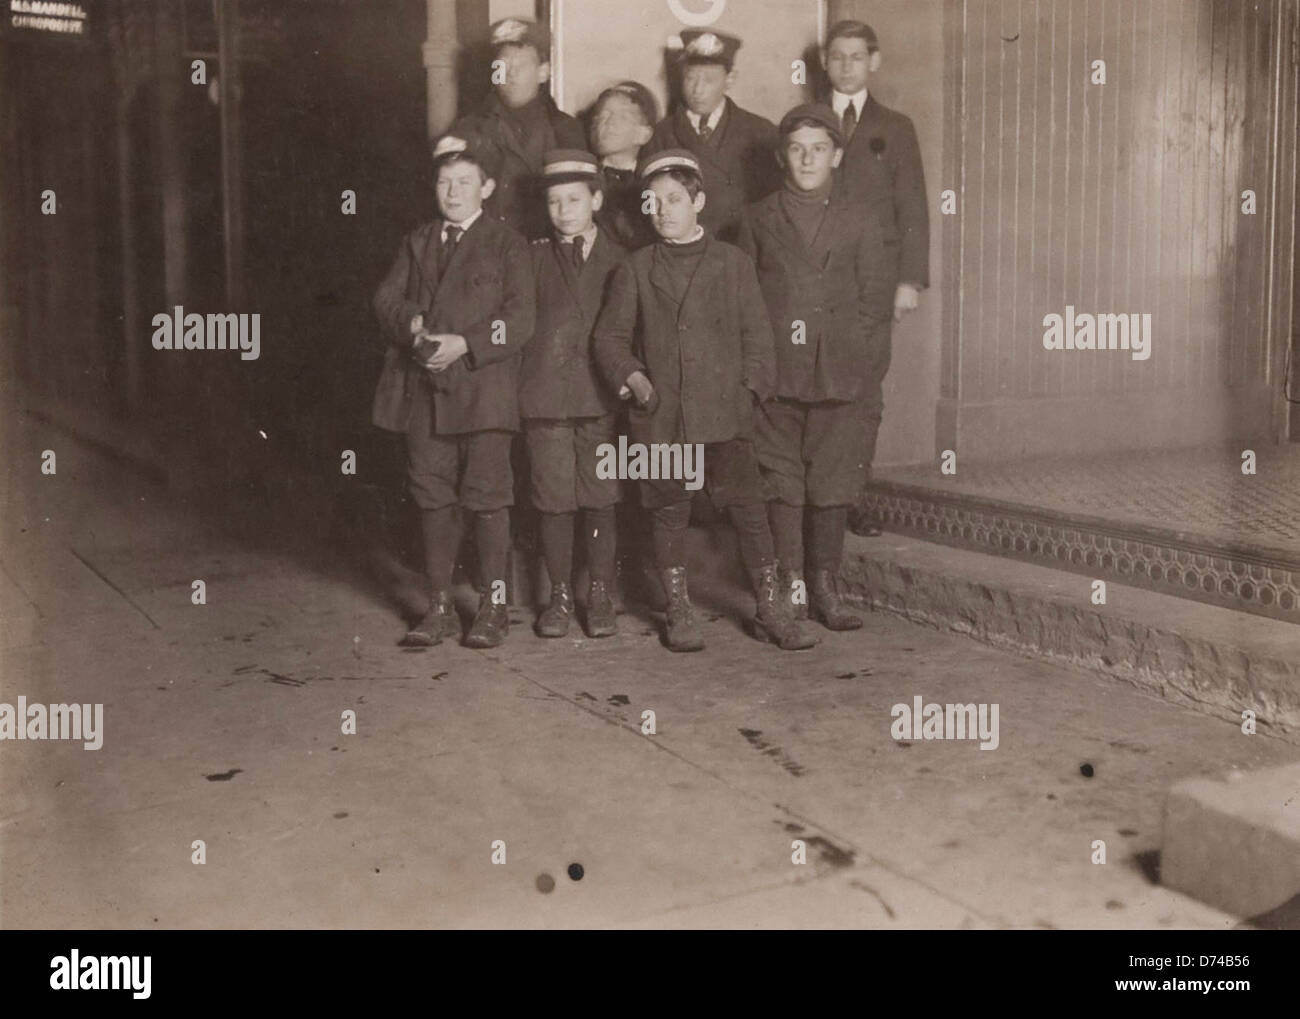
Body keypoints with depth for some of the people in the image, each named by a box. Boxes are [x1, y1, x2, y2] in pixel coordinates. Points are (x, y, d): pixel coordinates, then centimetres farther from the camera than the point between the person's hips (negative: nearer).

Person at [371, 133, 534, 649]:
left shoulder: (506, 244, 3)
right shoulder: (417, 243, 18)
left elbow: (519, 320, -6)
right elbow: (387, 297, 11)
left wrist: (464, 345, -17)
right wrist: (412, 324, -10)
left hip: (482, 389, -4)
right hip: (423, 392, 4)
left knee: (487, 498, -2)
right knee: (433, 498, 7)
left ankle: (493, 606, 8)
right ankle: (440, 607, 15)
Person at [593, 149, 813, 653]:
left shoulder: (733, 262, 7)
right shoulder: (635, 270, 7)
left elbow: (756, 332, 8)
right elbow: (610, 335, 9)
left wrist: (749, 386, -3)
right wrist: (632, 377, -7)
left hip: (724, 413, -1)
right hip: (659, 416, 1)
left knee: (748, 507, -3)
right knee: (669, 513, 6)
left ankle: (772, 610, 8)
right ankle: (679, 613, 18)